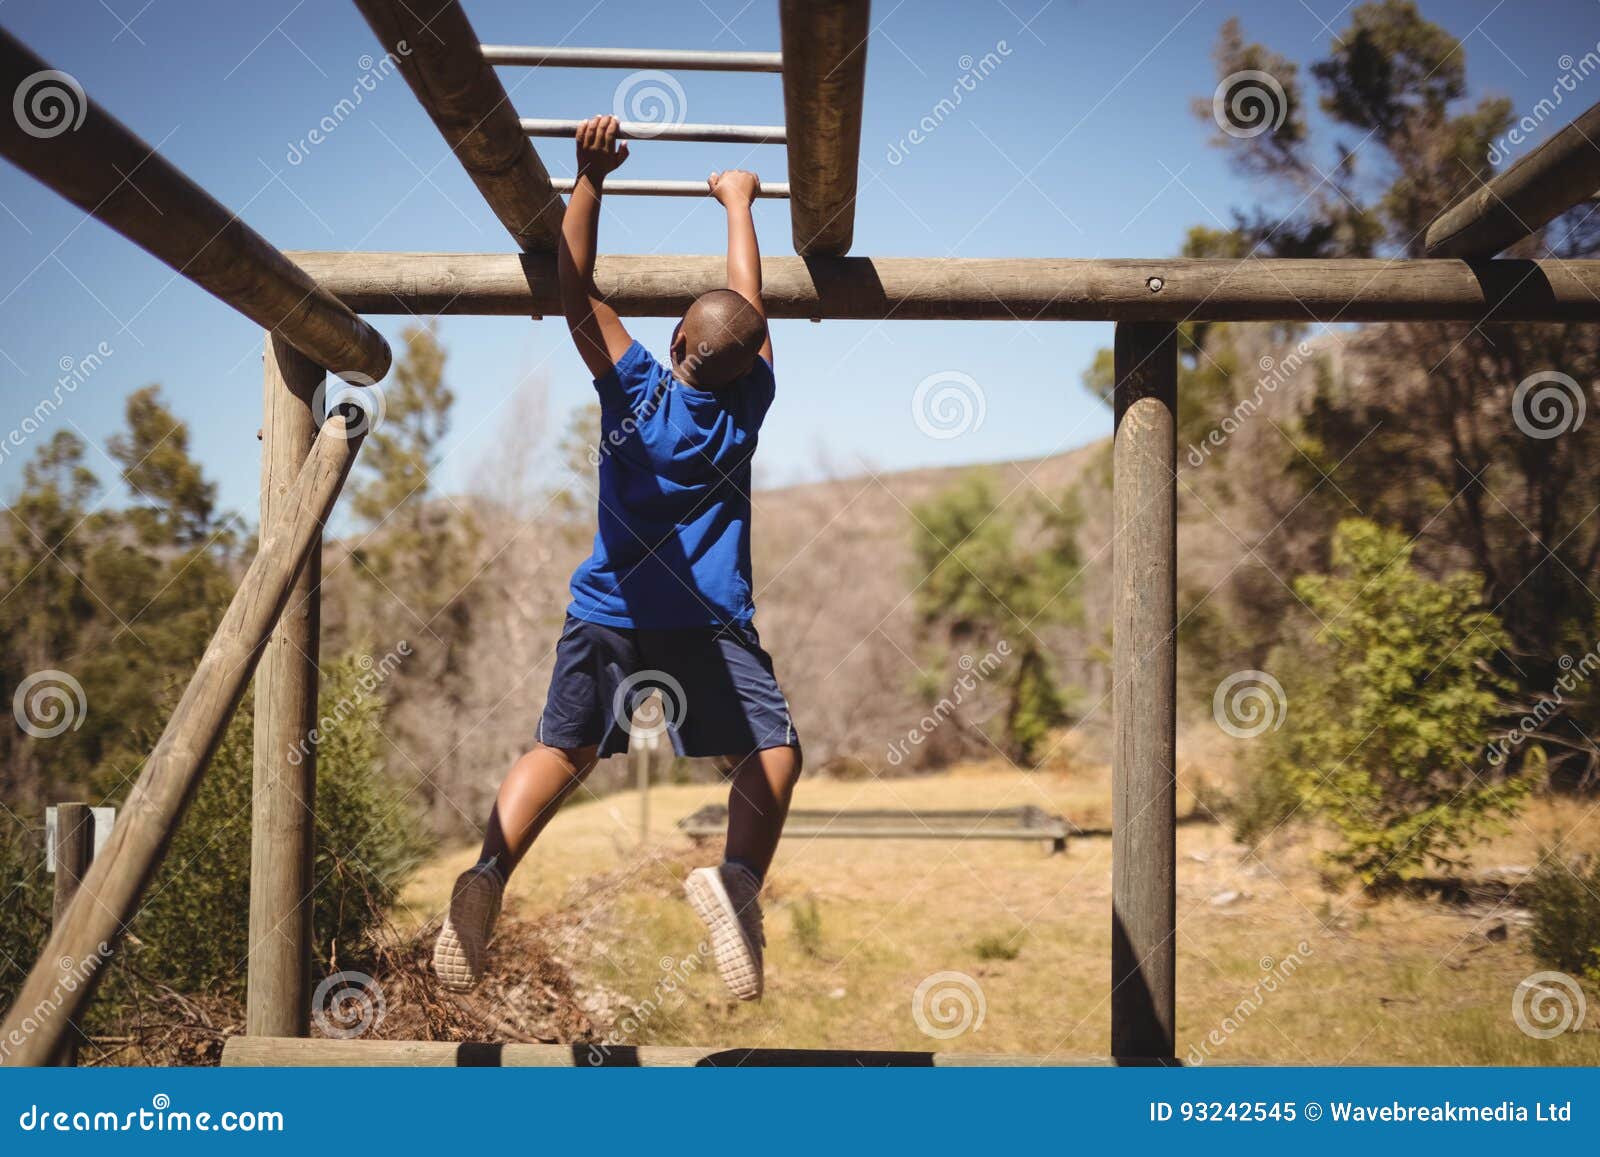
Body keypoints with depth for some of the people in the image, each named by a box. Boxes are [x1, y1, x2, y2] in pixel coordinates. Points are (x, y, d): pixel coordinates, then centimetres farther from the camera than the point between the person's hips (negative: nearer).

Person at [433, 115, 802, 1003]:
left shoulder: (632, 387, -2)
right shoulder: (746, 403, -3)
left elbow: (575, 288, 3)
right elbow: (749, 301, 10)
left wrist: (591, 179, 6)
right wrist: (739, 202, 20)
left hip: (606, 613, 3)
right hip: (709, 622, -2)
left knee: (561, 751, 13)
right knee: (771, 754, 0)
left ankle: (488, 873, -7)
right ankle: (738, 877, -26)